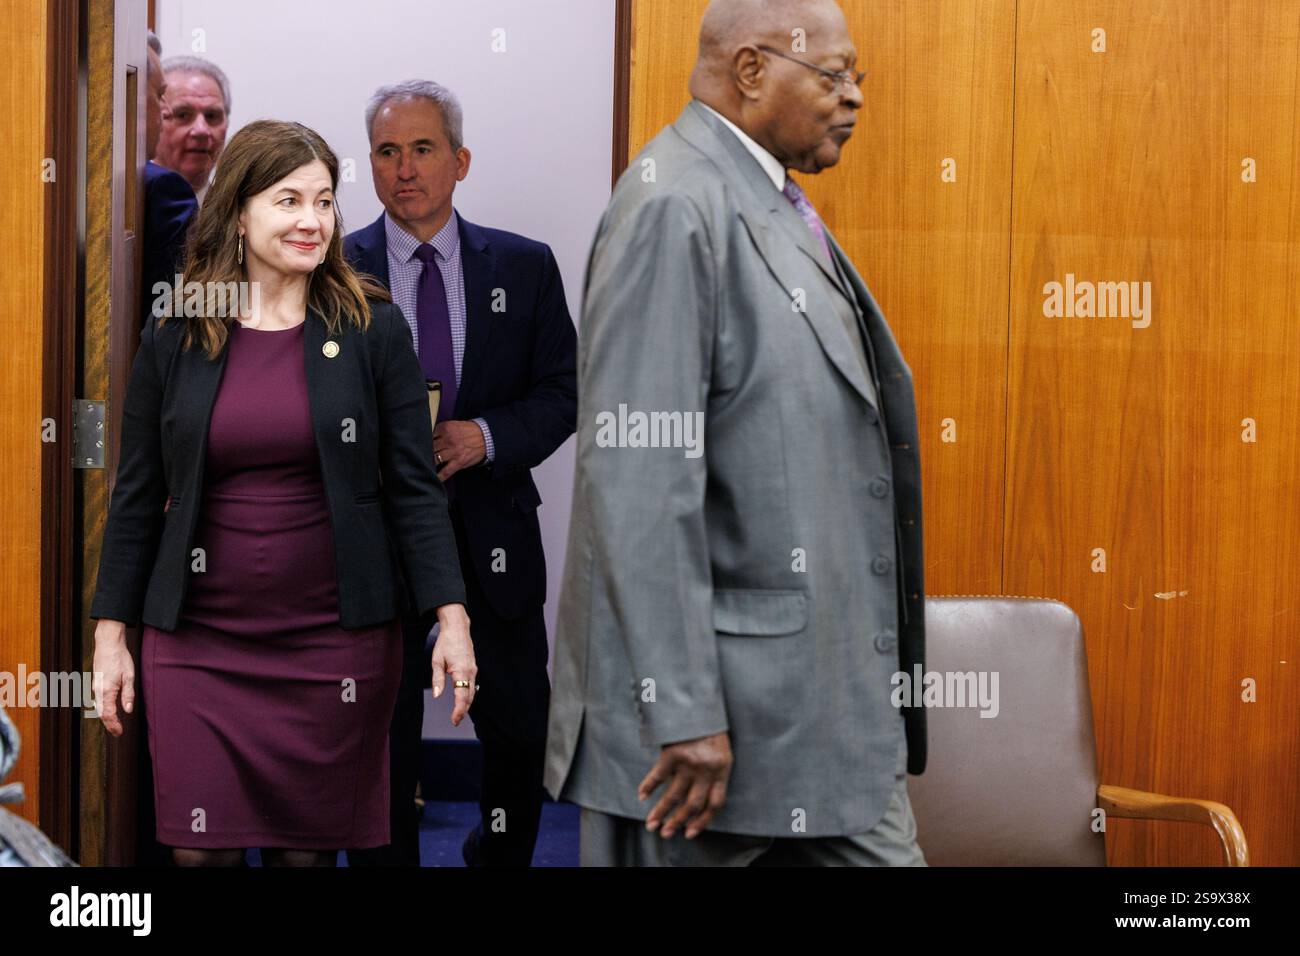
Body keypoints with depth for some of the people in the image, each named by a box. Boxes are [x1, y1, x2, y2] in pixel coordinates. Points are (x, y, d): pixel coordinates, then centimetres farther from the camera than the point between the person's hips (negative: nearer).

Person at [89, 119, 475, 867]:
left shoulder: (373, 329, 0)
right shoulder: (174, 338, 4)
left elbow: (414, 487, -1)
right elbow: (138, 496, 8)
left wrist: (452, 618, -9)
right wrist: (111, 634, 6)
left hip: (337, 642, -1)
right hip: (198, 644, 1)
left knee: (310, 847, 5)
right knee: (202, 848, 0)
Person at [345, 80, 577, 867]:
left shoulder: (525, 267, 2)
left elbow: (563, 394, 1)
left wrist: (487, 436, -16)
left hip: (495, 534, 1)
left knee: (519, 730, 9)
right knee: (380, 736, 9)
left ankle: (501, 859, 31)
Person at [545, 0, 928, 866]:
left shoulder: (774, 205, 13)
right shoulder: (675, 208, -16)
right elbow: (638, 479, -22)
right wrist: (683, 713, -24)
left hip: (832, 698, 9)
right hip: (728, 706, -9)